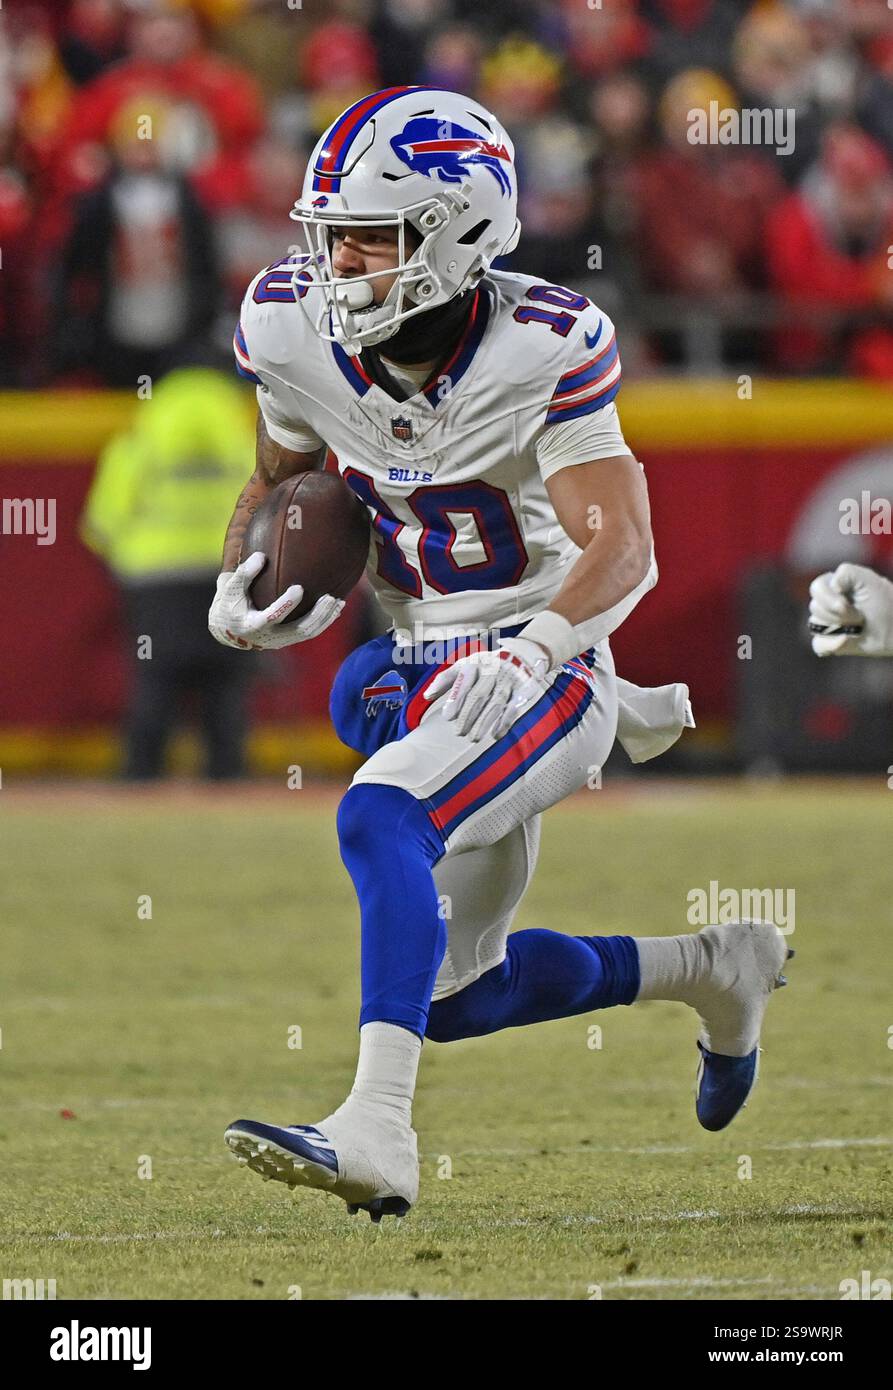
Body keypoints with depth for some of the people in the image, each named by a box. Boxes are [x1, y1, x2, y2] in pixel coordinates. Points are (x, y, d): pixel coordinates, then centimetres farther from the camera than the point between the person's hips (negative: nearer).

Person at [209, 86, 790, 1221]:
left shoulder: (542, 350, -20)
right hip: (422, 664, 7)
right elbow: (279, 478, 14)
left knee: (379, 822, -34)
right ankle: (713, 971, 37)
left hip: (546, 666, -7)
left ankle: (377, 1132, -42)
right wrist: (239, 585, -6)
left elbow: (622, 551, -24)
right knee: (458, 999, 14)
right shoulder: (297, 333, -5)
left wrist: (531, 651, -41)